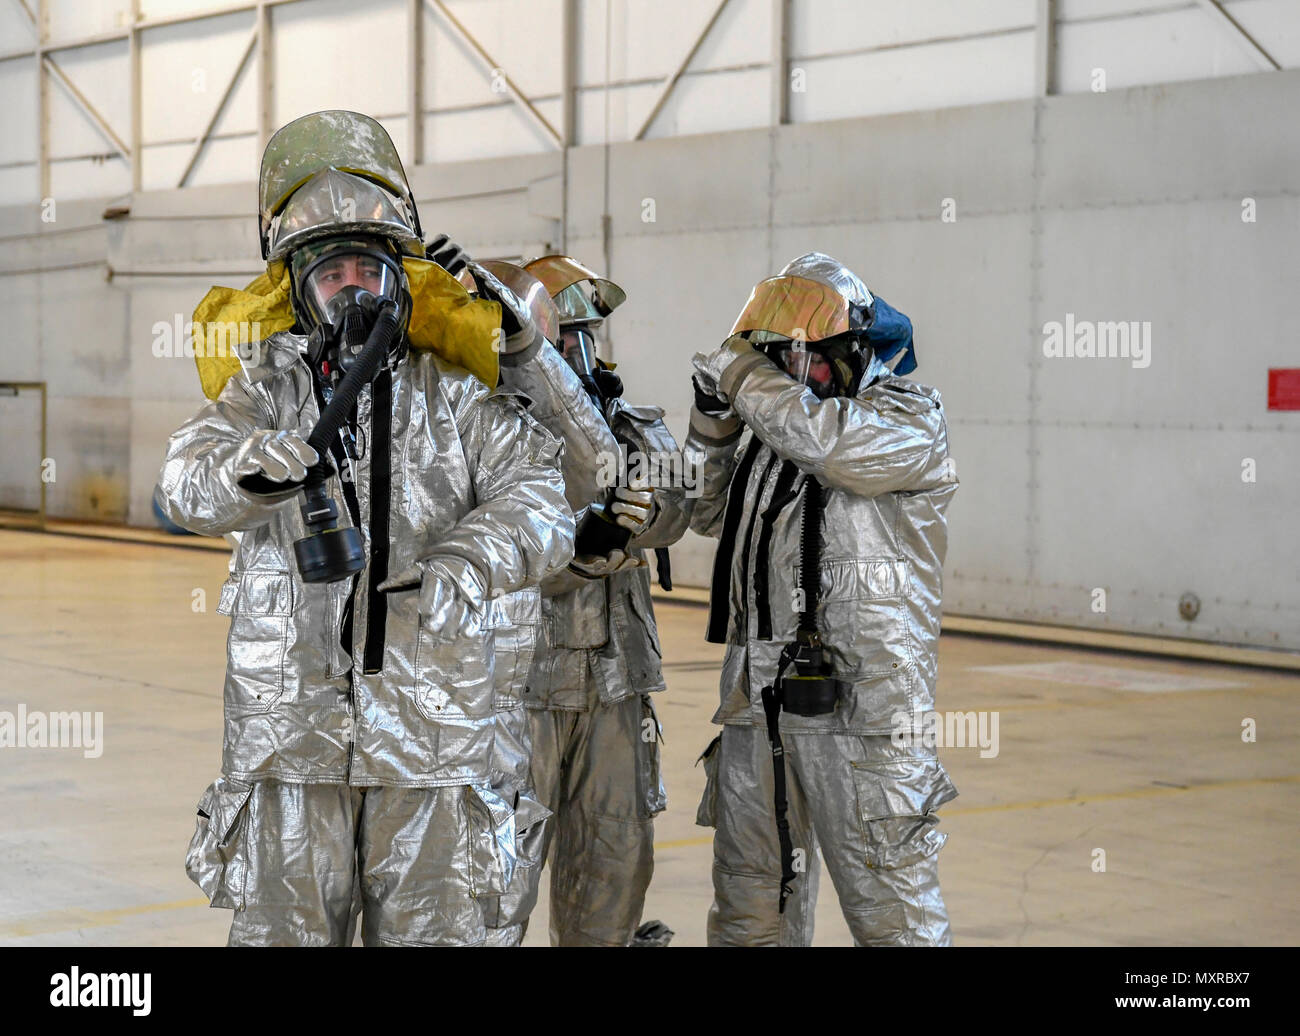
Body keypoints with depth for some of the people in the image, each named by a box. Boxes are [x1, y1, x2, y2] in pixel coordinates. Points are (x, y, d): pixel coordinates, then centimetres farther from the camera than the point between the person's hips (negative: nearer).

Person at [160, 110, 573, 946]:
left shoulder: (455, 397, 4)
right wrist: (255, 467, -33)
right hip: (289, 715, 0)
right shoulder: (266, 388, 6)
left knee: (435, 928, 8)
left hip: (429, 717, 0)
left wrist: (461, 568, -26)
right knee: (284, 925, 8)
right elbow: (191, 486, -10)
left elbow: (539, 499, -7)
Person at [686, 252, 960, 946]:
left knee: (888, 902, -4)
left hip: (855, 701, -7)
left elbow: (830, 442, -25)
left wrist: (742, 372, -13)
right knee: (751, 896, 14)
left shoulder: (909, 418, -5)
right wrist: (713, 420, 8)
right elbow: (709, 513, 24)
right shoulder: (773, 427, 15)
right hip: (756, 697, 7)